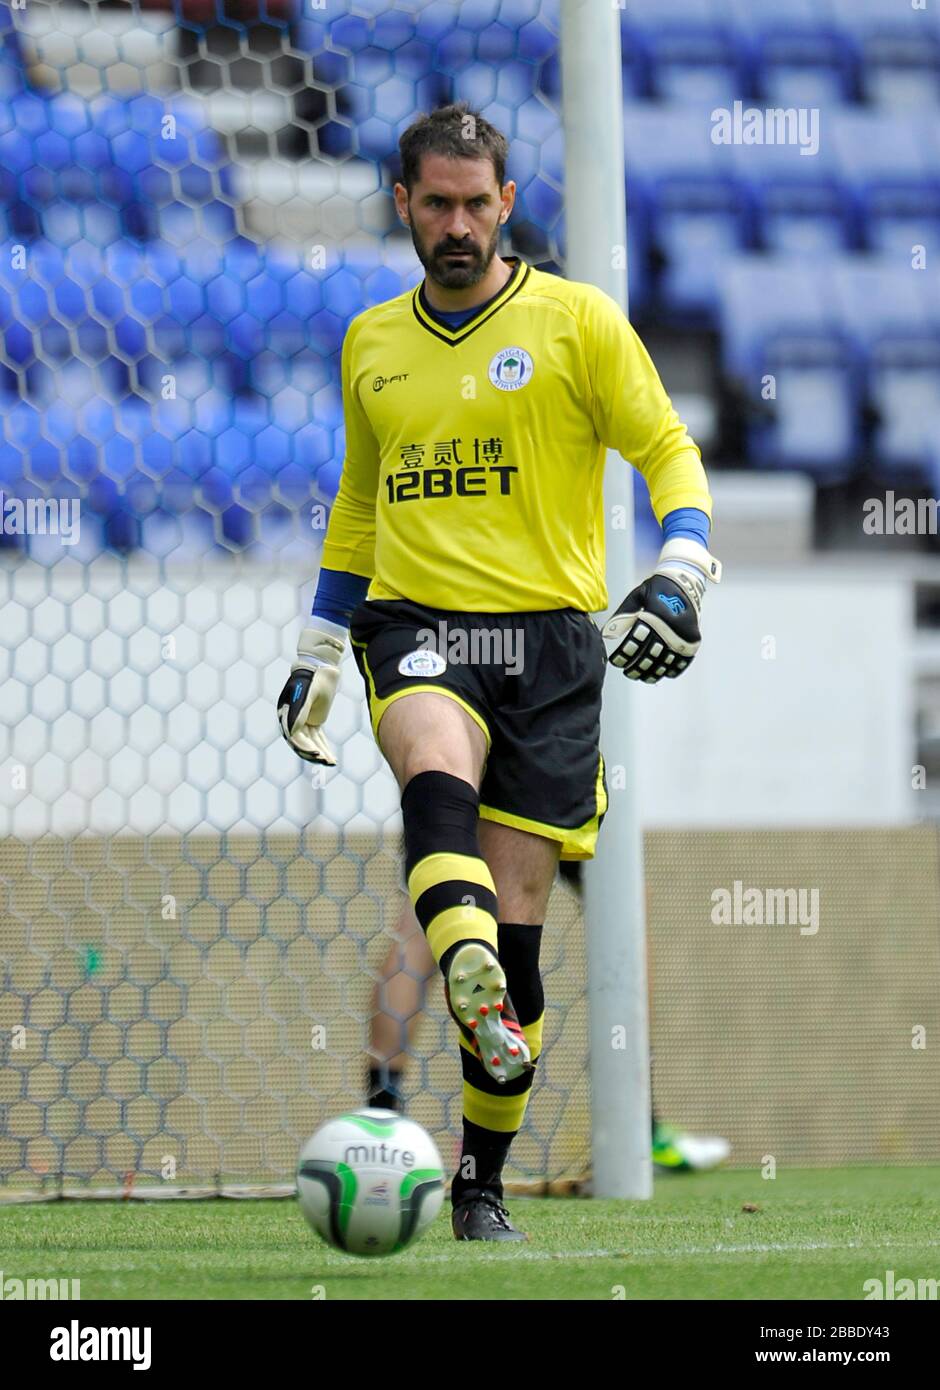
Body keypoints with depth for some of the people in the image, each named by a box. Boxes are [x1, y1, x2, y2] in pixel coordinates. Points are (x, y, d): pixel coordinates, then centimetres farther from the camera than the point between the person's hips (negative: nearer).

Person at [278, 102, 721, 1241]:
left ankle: (482, 1183, 8)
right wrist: (317, 655, 24)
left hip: (548, 635, -2)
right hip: (414, 627, 2)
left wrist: (680, 573, -13)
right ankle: (477, 1000, -58)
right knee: (440, 787, -34)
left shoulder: (576, 321, 3)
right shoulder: (371, 344, 15)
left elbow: (668, 451, 4)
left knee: (515, 924, -4)